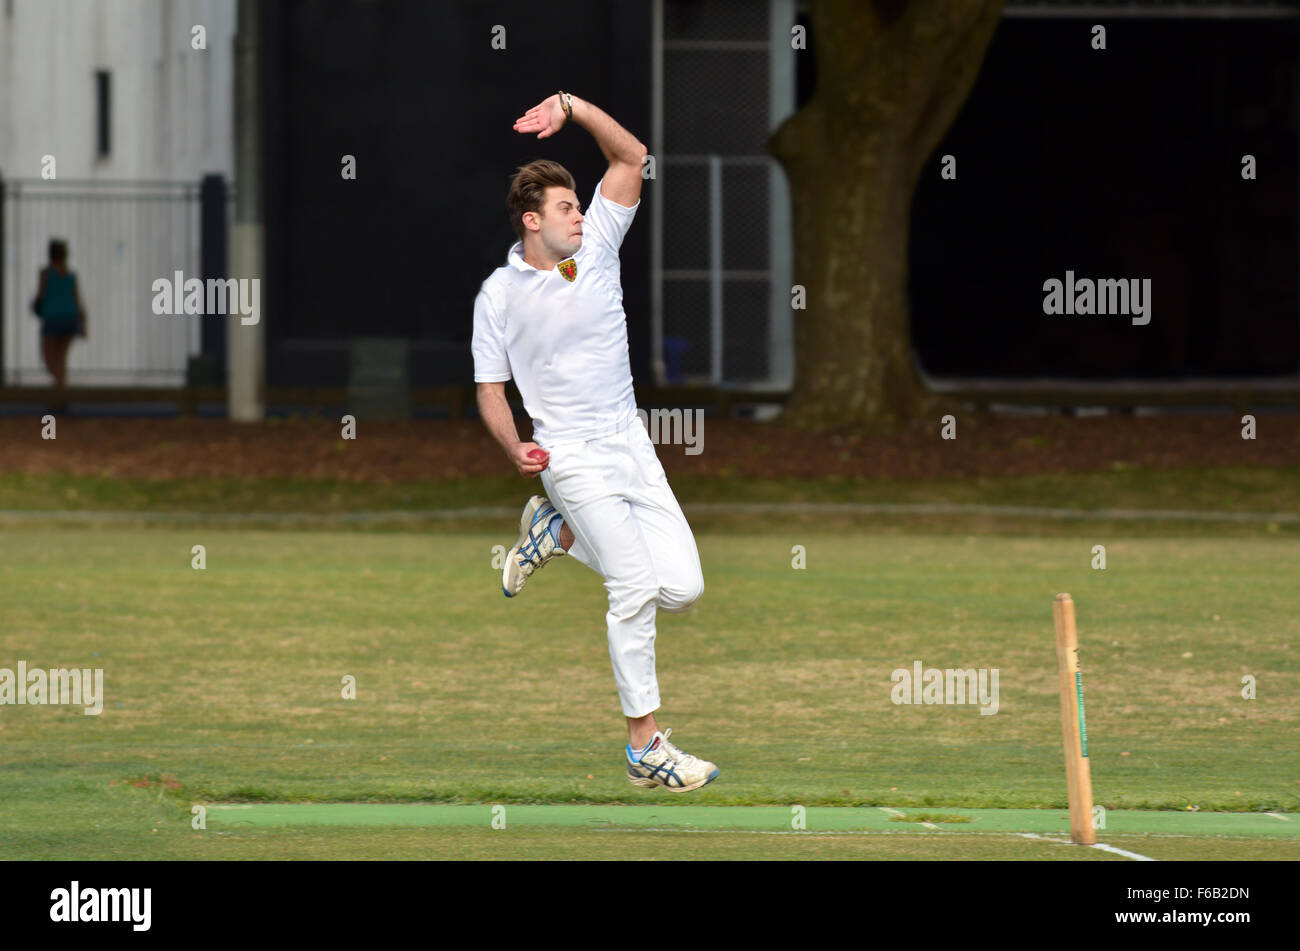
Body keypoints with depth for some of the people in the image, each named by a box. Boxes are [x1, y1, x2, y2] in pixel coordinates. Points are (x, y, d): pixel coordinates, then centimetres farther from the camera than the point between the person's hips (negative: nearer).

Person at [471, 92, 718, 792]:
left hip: (631, 444, 5)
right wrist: (515, 449, -18)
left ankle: (558, 532, 22)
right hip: (572, 456, -5)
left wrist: (572, 108, -16)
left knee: (683, 589, -1)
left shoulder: (596, 247, 4)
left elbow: (630, 155, -1)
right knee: (636, 588, -17)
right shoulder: (498, 295, -3)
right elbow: (490, 388, 1)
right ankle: (644, 747, -9)